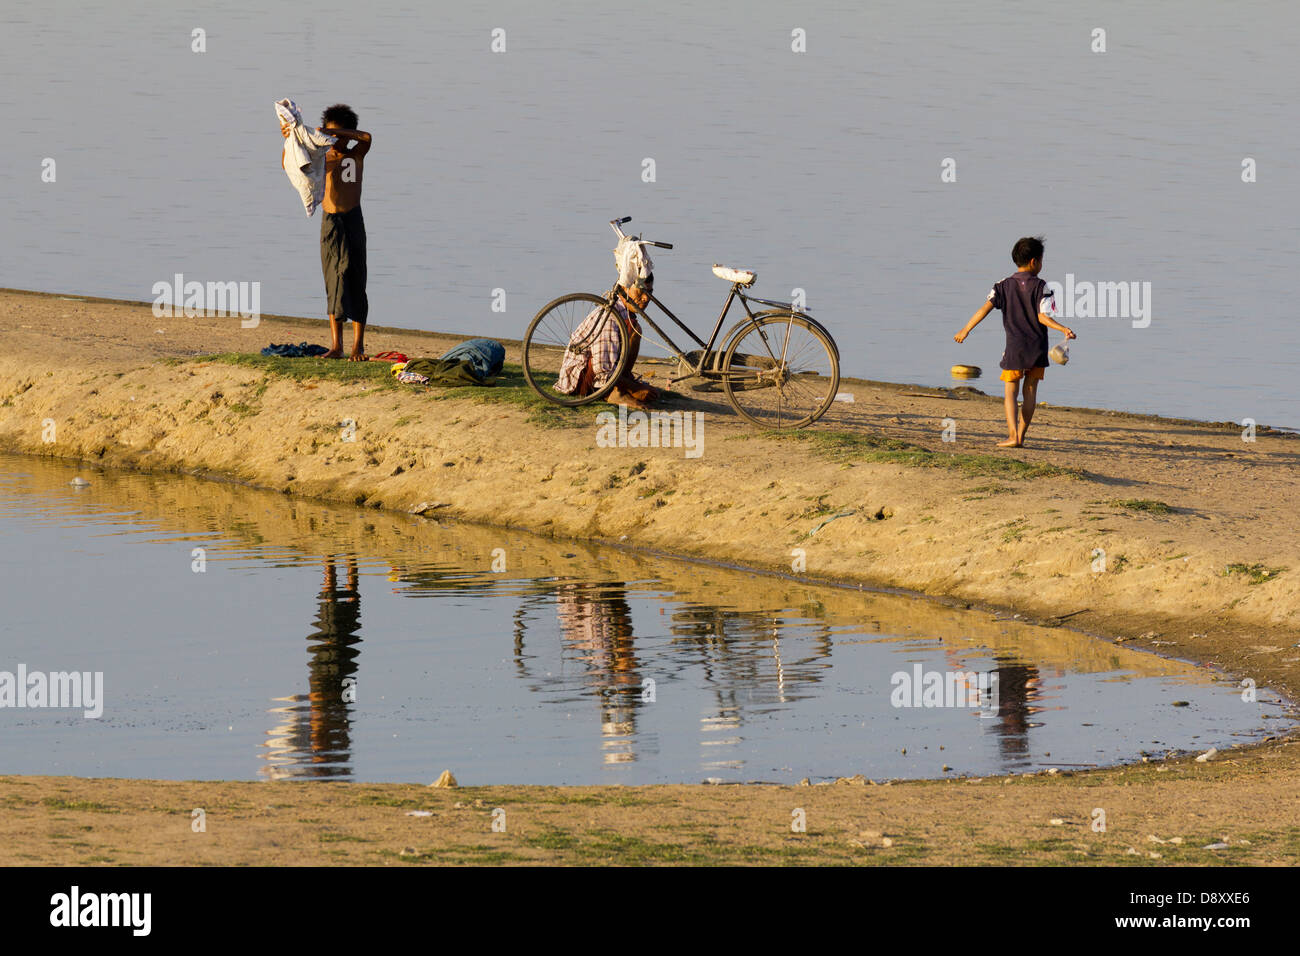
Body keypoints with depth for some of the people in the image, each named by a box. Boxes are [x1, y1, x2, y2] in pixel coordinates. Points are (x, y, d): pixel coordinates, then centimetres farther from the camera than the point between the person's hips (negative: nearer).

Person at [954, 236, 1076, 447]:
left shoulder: (1005, 286, 1)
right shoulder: (1040, 286, -4)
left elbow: (986, 308, -5)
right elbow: (1042, 317, -12)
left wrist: (966, 330, 1)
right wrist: (1064, 329, -10)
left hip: (1014, 348, 0)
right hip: (1037, 348, 0)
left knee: (1011, 392, 2)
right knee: (1030, 392, 10)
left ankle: (1013, 435, -13)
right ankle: (1021, 436, 9)